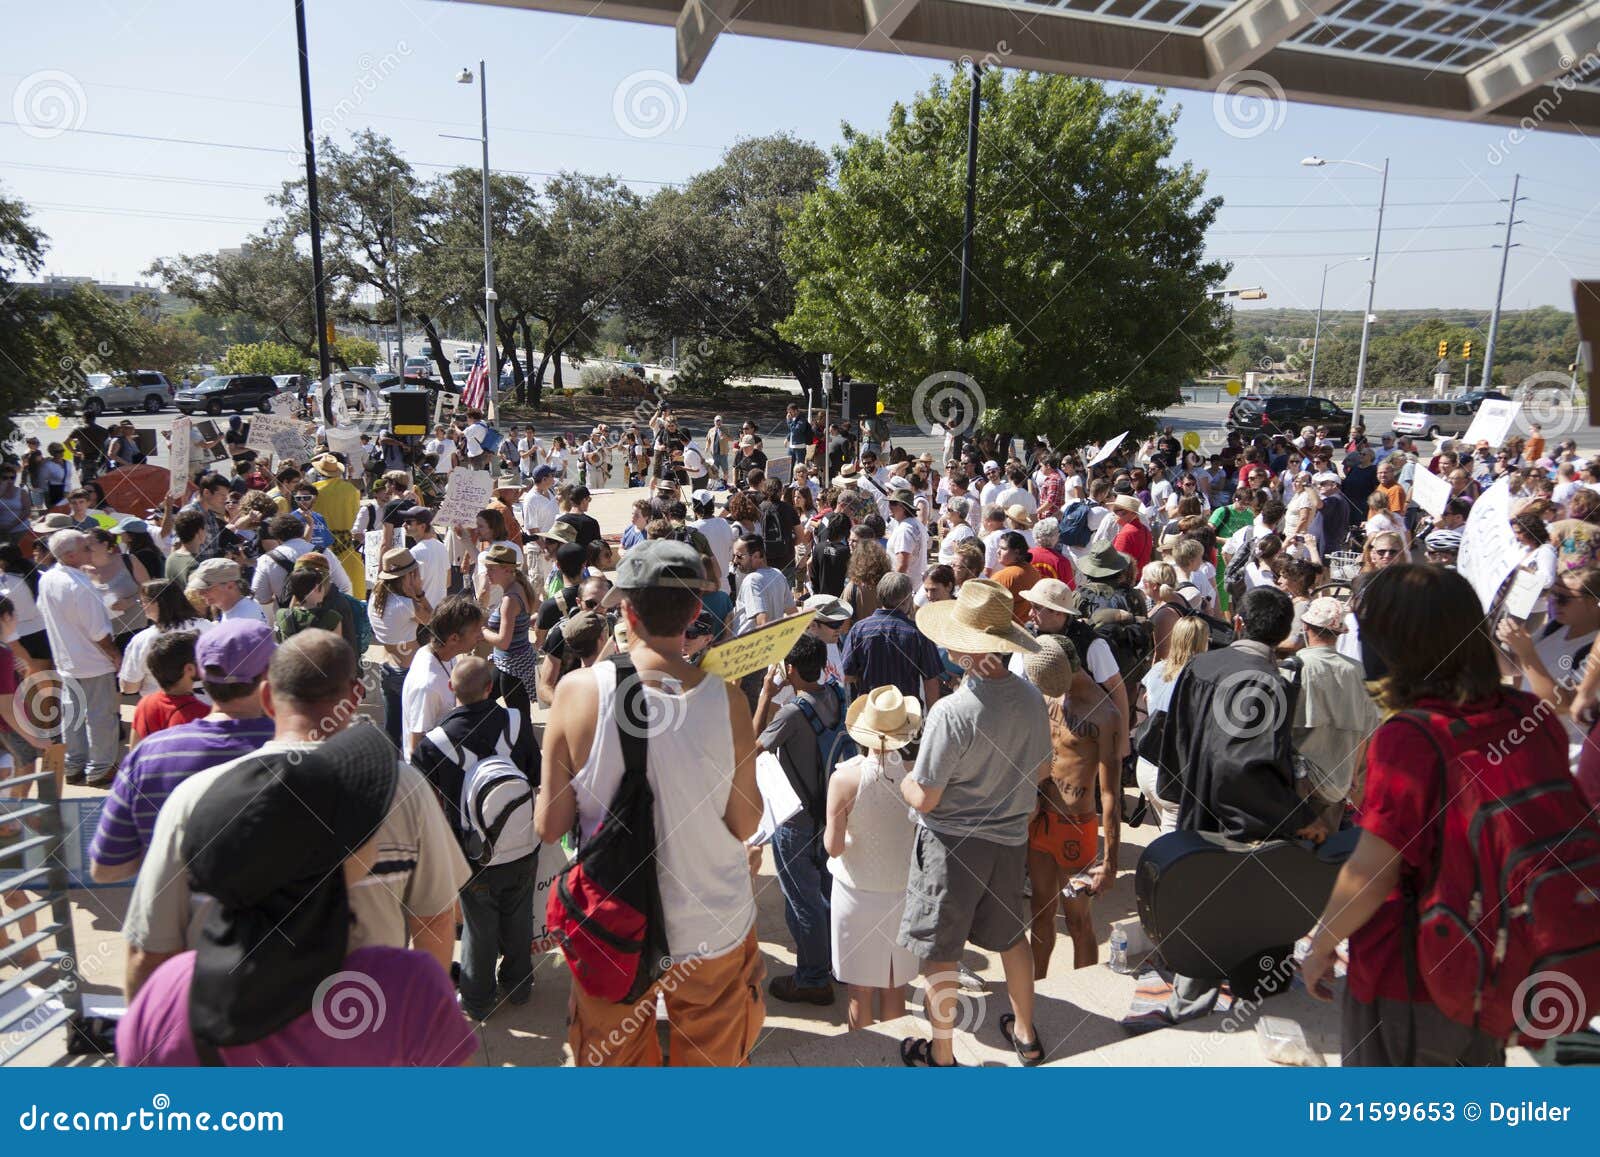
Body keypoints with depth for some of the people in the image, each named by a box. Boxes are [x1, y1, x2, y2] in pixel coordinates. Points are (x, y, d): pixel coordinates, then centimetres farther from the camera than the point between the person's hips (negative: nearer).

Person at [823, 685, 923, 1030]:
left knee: (861, 991, 14)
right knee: (894, 988, 19)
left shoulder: (844, 778, -20)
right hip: (903, 892, 2)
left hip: (858, 892, -2)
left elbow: (833, 847, -15)